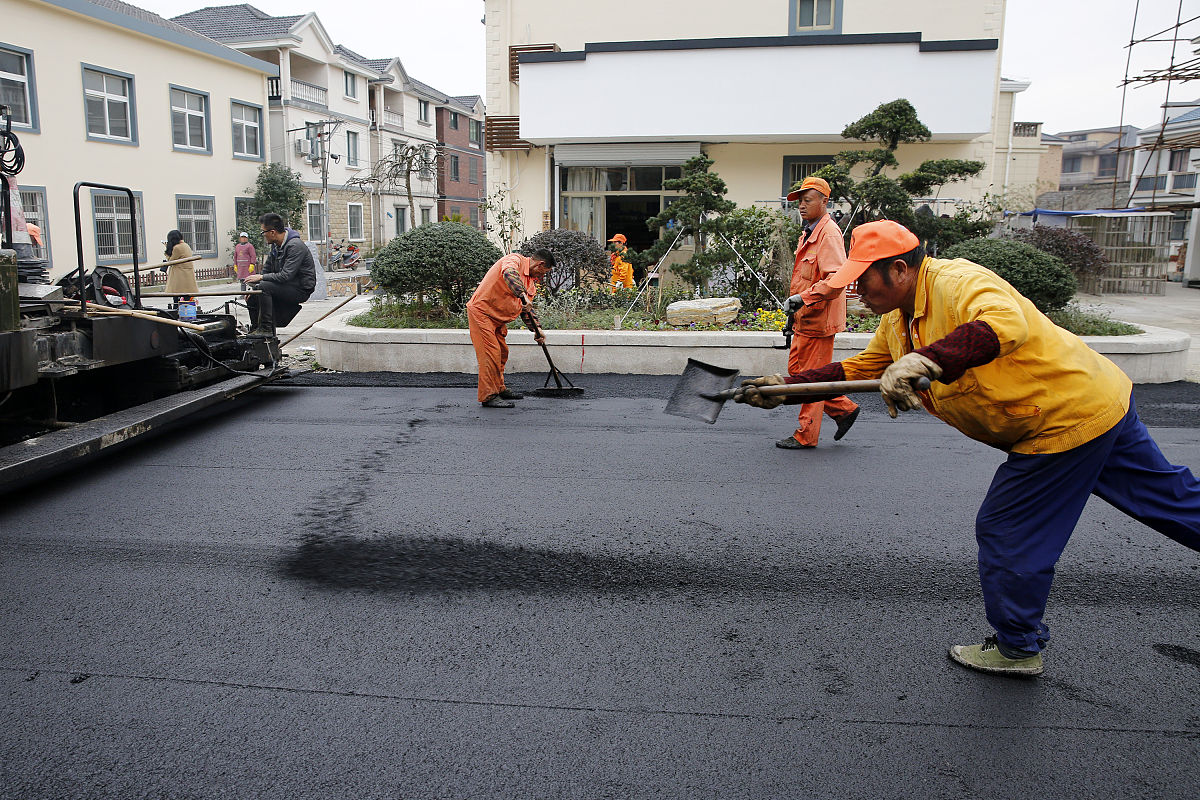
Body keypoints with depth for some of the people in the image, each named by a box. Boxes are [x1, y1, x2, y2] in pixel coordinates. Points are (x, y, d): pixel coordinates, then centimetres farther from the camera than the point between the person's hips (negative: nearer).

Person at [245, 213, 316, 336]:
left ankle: (266, 329, -23)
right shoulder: (276, 245, 8)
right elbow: (266, 269, 15)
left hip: (301, 289, -9)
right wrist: (252, 286, 3)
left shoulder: (295, 246, -21)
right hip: (286, 286, 9)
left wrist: (261, 277, -19)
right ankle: (256, 328, 10)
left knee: (264, 287, -27)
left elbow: (286, 276, -27)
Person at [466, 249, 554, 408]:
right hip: (481, 310, -10)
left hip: (497, 317, 10)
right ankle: (489, 396, -8)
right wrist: (522, 295, -47)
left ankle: (499, 389, 29)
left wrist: (536, 328, 5)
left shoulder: (531, 281, 13)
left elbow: (527, 307, 18)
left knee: (502, 352, 16)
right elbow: (509, 274, -39)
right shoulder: (515, 259, -15)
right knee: (491, 353, -12)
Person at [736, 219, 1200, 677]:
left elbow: (1005, 324, -46)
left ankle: (1017, 649, 20)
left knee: (1007, 535, 1)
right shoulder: (897, 321, 5)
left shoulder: (957, 282, -26)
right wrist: (785, 388, 3)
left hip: (1068, 421, -10)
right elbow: (857, 368, 11)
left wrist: (926, 360, -56)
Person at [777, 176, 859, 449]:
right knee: (797, 370, 15)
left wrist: (804, 298, -28)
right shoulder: (809, 232, 17)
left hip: (819, 319, -10)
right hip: (805, 318, 10)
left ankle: (806, 435, 8)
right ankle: (843, 408, 25)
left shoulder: (829, 233, -15)